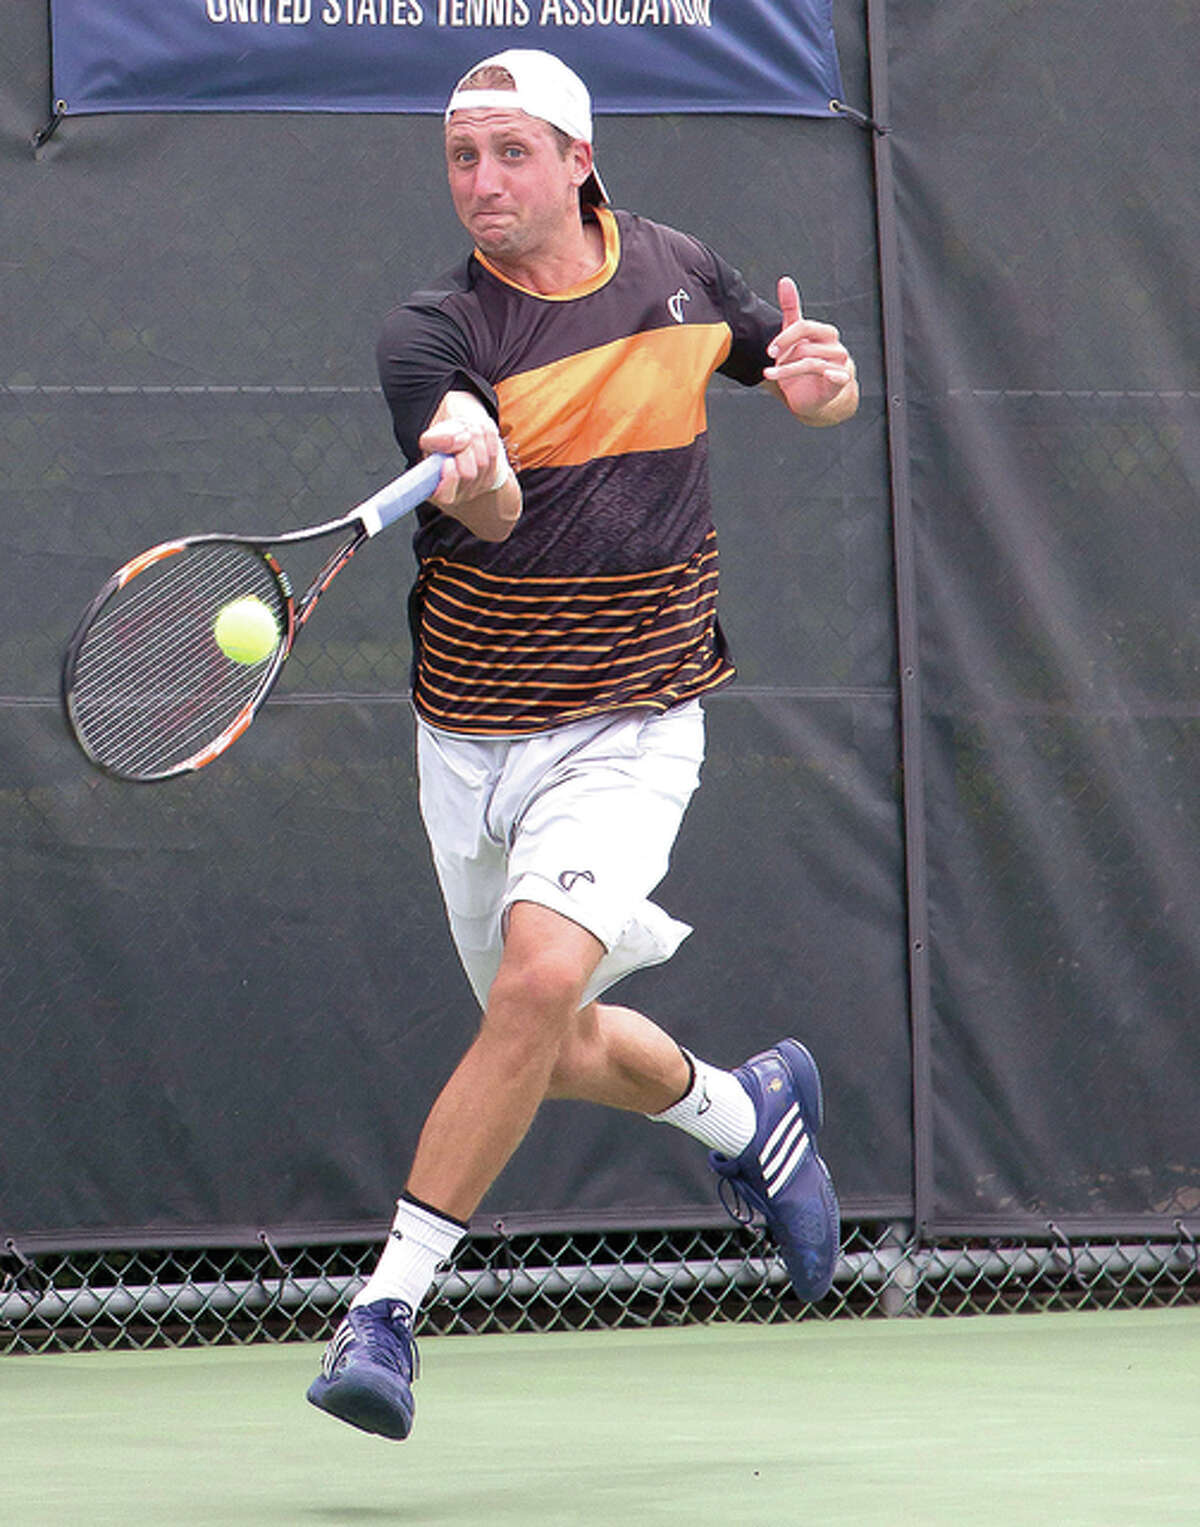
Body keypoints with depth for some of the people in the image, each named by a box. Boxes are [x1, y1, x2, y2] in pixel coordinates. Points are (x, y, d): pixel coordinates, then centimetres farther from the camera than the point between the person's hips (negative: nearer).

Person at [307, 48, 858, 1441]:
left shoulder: (679, 273, 0)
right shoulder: (432, 333, -9)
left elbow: (815, 388, 17)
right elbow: (489, 508, -28)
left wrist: (821, 375, -8)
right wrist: (473, 477, -53)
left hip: (630, 728, -1)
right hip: (472, 738, 1)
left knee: (537, 982, -24)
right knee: (563, 1046, 13)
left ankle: (388, 1305, -18)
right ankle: (746, 1111, 45)